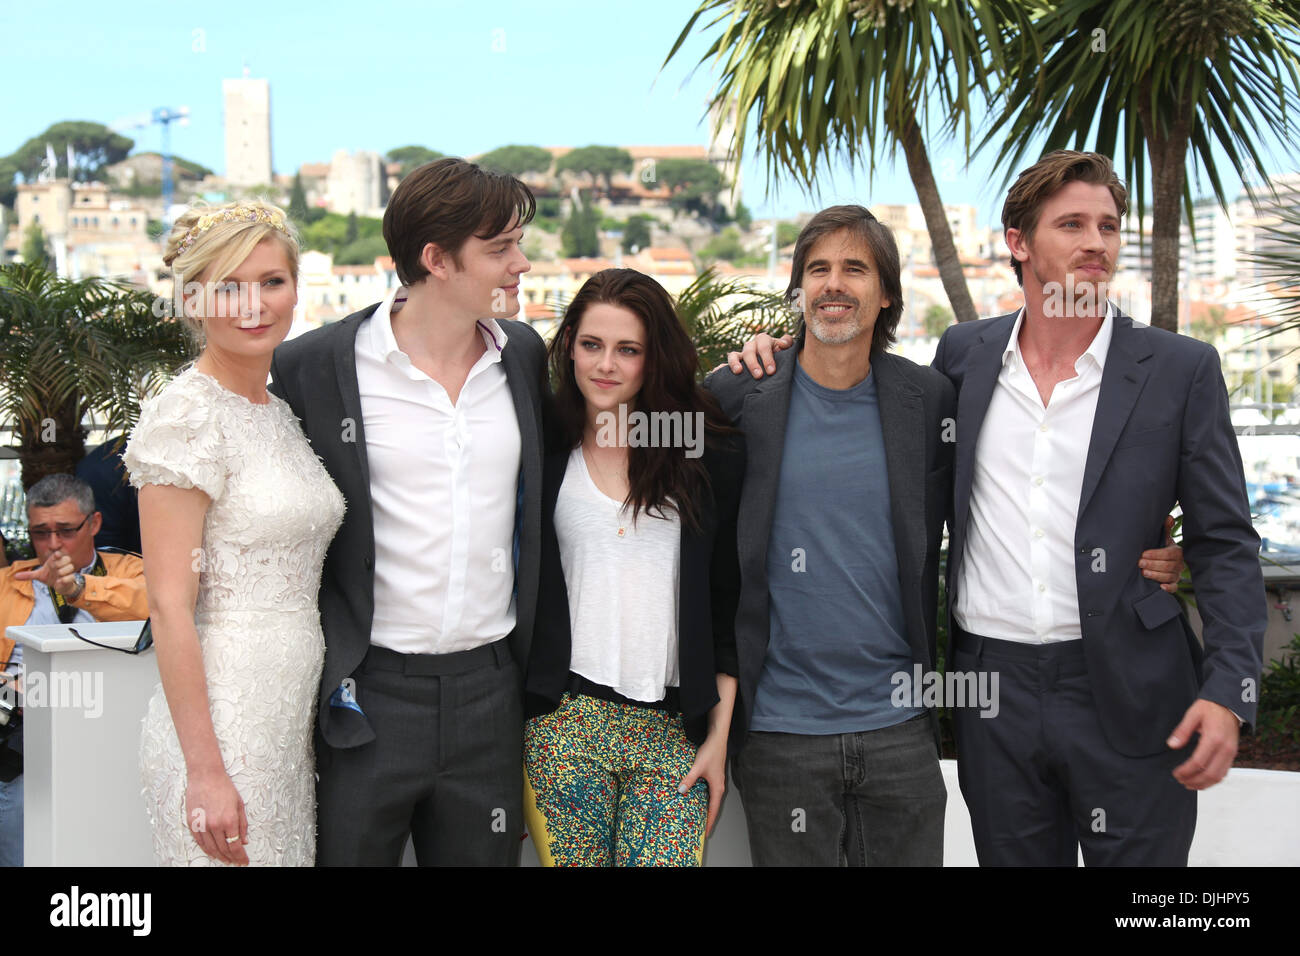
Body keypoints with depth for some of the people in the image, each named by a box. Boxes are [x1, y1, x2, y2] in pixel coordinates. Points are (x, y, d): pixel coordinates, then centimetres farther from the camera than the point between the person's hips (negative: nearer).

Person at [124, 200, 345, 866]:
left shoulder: (282, 412, 11)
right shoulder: (186, 414, -13)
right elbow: (170, 606, -16)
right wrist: (206, 772, -19)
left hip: (295, 709, 8)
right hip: (223, 711, -8)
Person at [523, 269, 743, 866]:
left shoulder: (713, 456, 6)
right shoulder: (542, 448, 6)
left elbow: (729, 605, 7)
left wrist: (719, 734, 4)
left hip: (675, 729, 0)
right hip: (564, 722, 0)